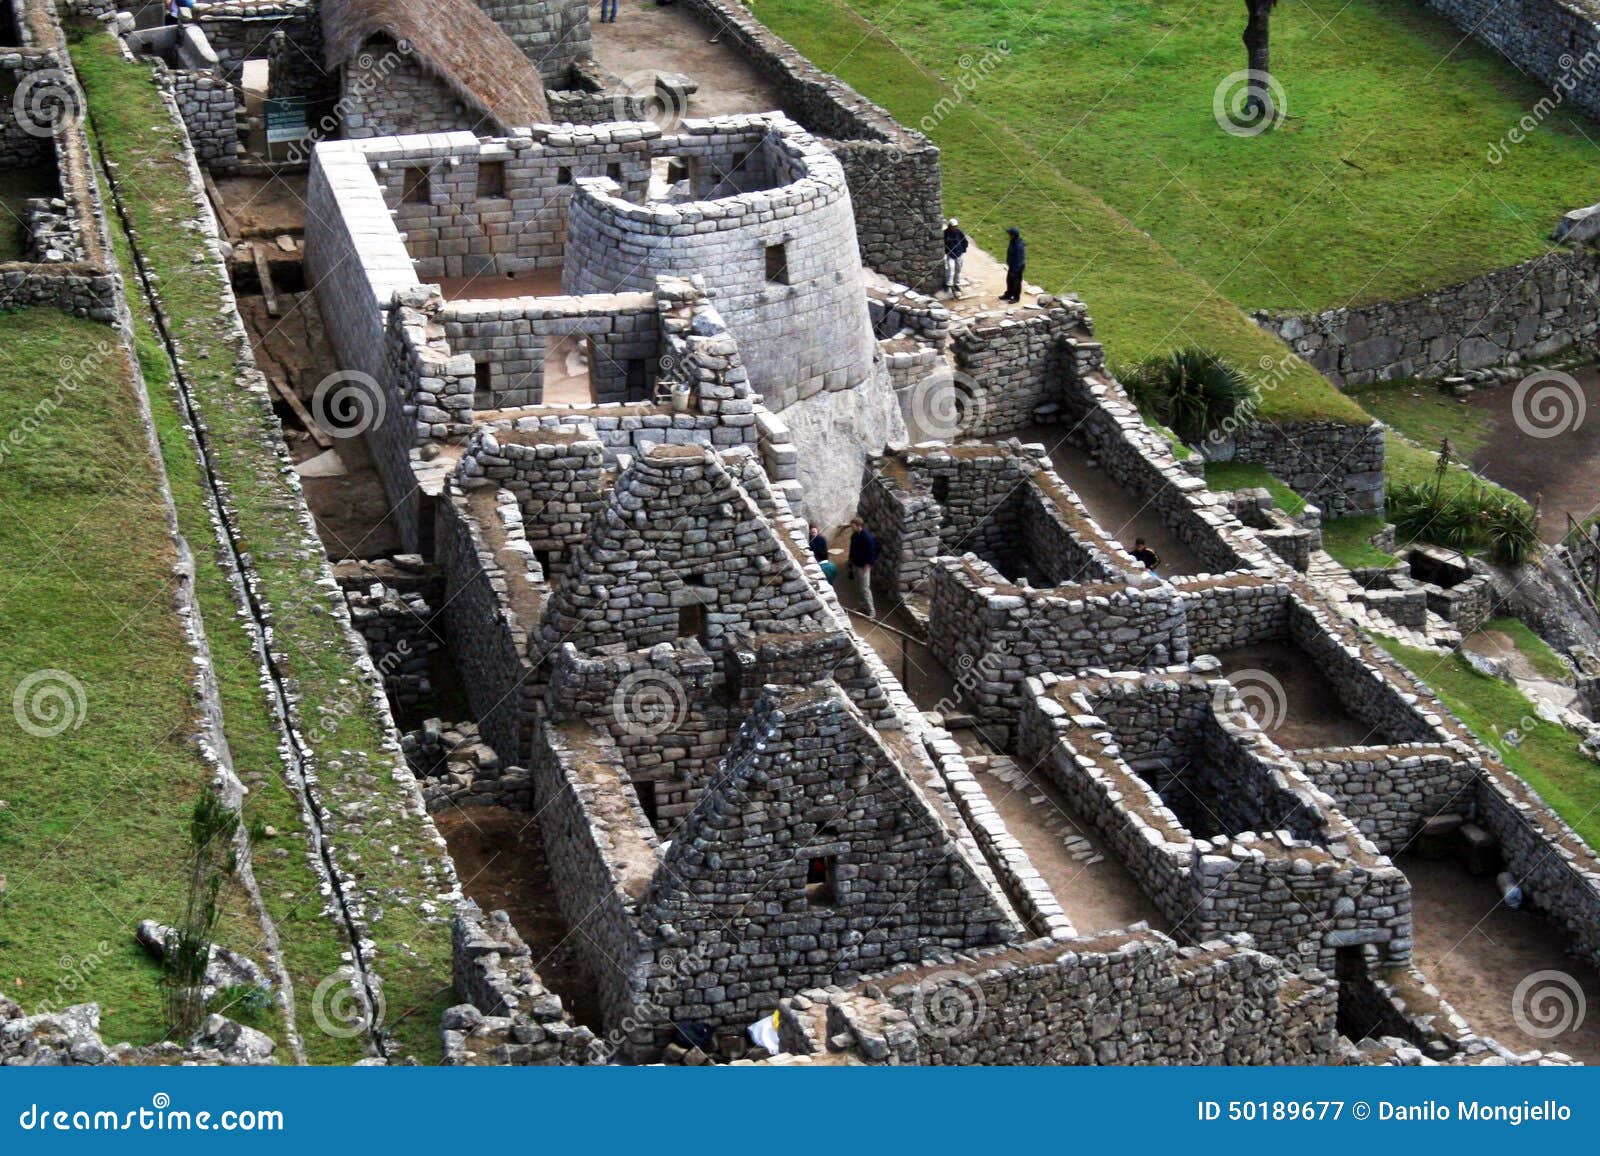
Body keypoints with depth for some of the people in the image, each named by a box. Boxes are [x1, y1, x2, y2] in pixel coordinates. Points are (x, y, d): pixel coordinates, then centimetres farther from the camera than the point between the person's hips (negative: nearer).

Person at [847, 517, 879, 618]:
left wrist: (867, 565, -20)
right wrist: (851, 560, 17)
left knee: (865, 588, -9)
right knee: (859, 587, 18)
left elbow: (870, 552, -20)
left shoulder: (867, 537, -22)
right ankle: (864, 605, 32)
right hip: (855, 564, 9)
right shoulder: (854, 536, 5)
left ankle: (871, 611, -5)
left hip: (863, 566, -9)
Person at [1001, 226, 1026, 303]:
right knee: (1009, 280, 22)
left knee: (1016, 282, 9)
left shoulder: (1019, 245, -33)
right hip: (1011, 265, 9)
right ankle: (1008, 295, 40)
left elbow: (1019, 259, -27)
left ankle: (1016, 297, 26)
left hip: (1017, 267, -9)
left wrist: (1014, 270, -21)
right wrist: (1009, 266, 18)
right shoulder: (1013, 241, -4)